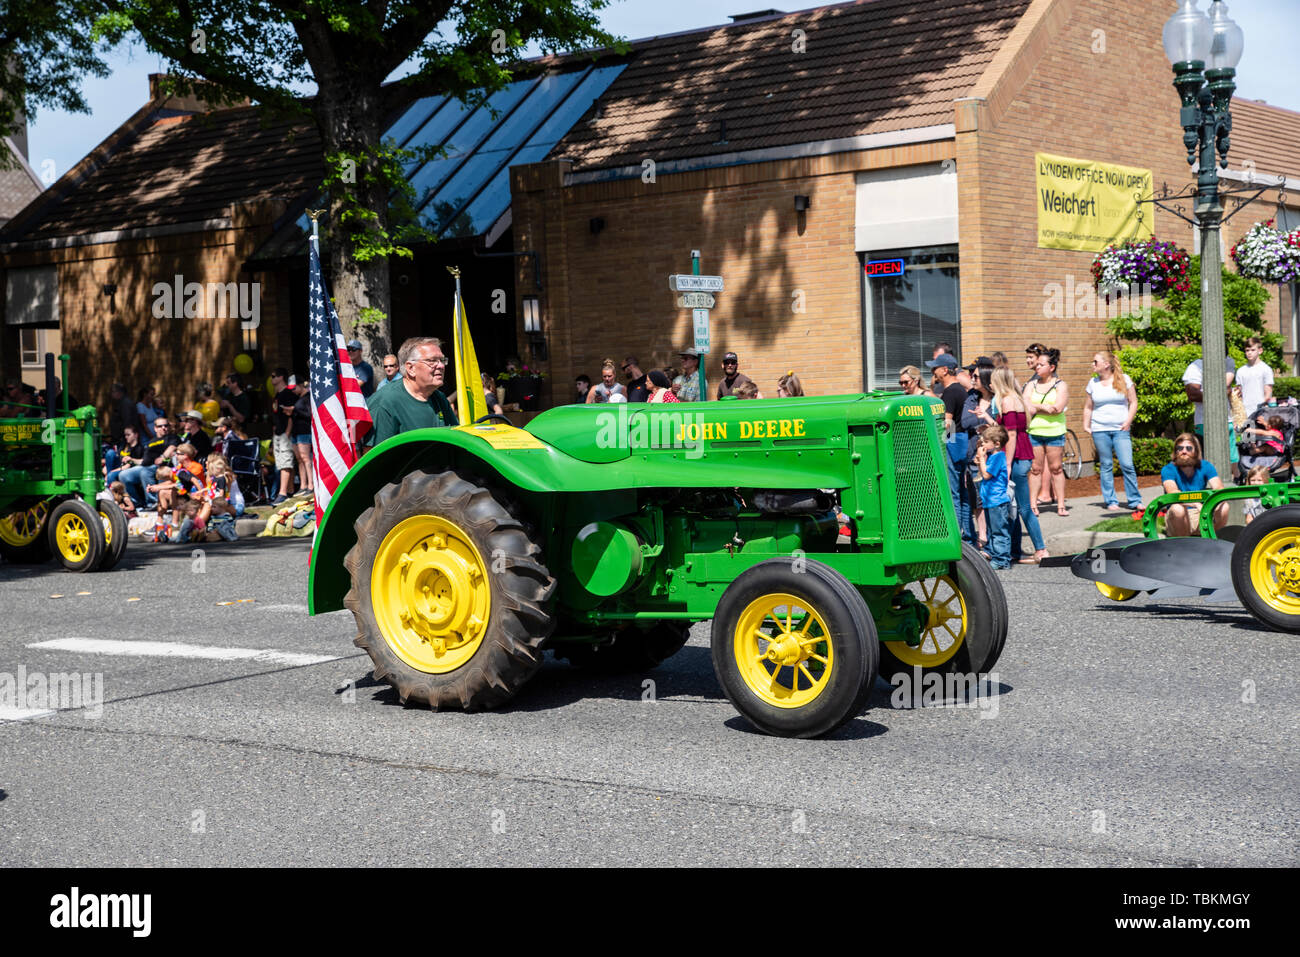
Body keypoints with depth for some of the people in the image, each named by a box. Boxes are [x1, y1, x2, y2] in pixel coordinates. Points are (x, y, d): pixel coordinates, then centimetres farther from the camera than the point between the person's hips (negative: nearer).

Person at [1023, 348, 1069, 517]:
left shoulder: (1061, 386, 2)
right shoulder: (1032, 384, 12)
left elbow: (1058, 408, -11)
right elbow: (1024, 403, -2)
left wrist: (1036, 407, -6)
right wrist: (1046, 408, -14)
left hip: (1054, 432, -2)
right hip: (1034, 431, 2)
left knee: (1055, 468, 1)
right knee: (1035, 469, 1)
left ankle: (1061, 505, 6)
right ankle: (1033, 505, 3)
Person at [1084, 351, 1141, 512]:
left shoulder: (1124, 379, 4)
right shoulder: (1093, 383, 10)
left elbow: (1133, 403, 6)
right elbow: (1088, 407, 16)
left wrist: (1128, 421, -5)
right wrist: (1086, 425, 5)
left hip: (1120, 430, -2)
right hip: (1100, 430, 2)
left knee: (1127, 465, -8)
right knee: (1105, 466, 3)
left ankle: (1134, 500, 1)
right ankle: (1110, 502, 9)